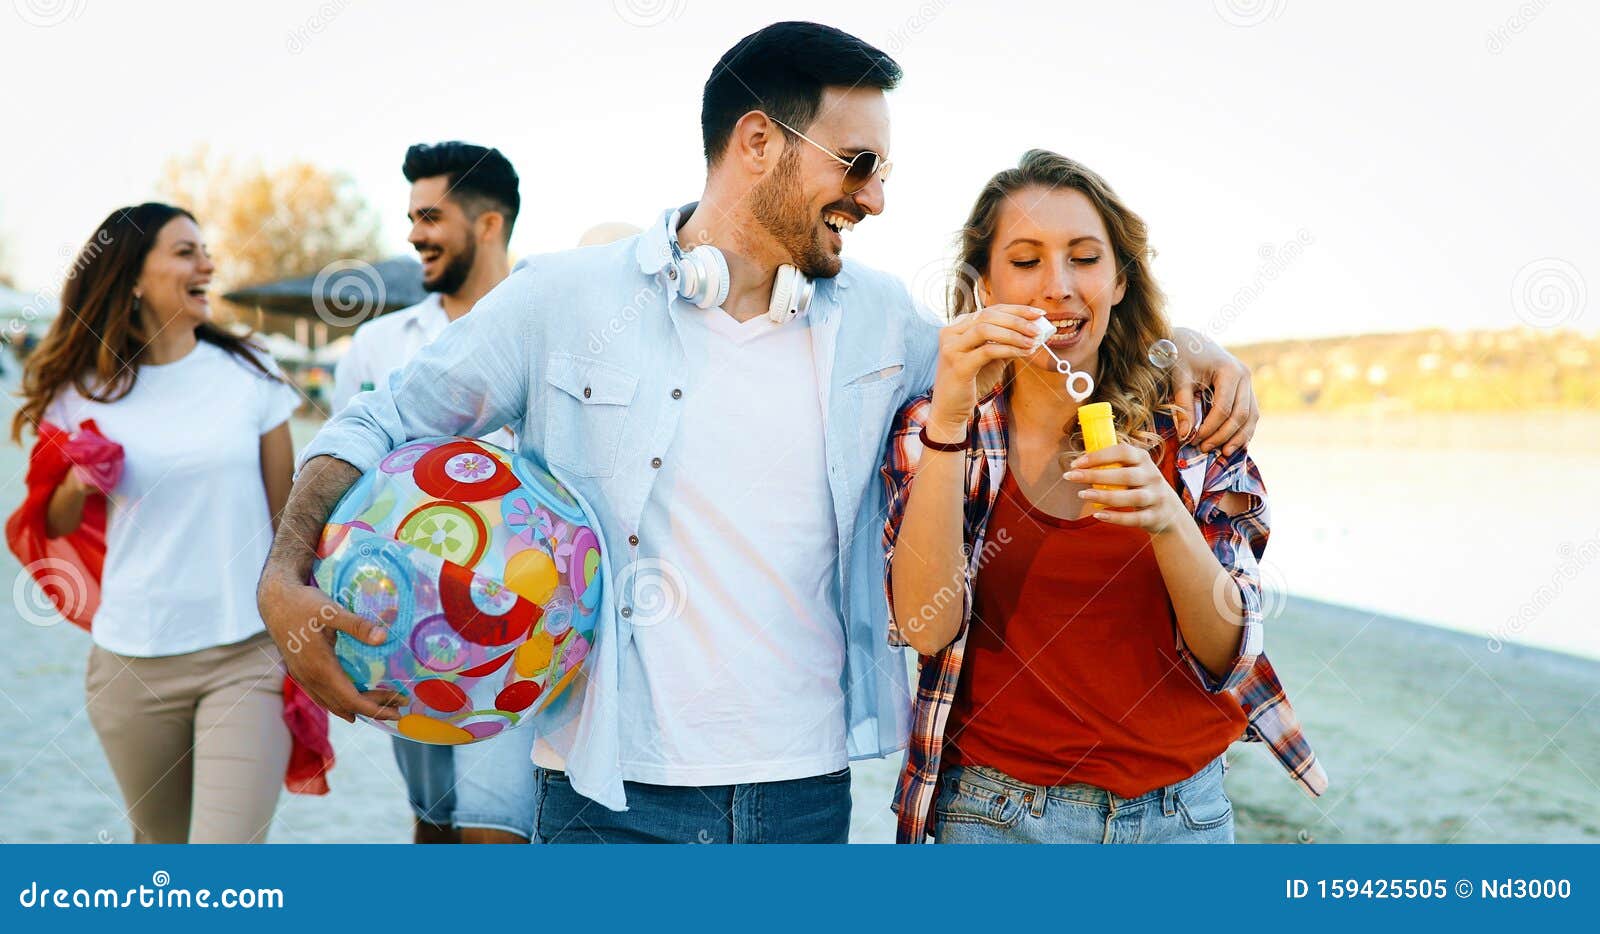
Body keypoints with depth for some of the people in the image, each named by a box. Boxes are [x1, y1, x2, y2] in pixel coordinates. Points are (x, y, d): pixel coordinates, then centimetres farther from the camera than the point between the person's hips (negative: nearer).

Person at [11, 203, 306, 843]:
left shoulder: (250, 377, 0)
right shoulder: (84, 393, 1)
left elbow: (284, 515, 4)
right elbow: (58, 525, 14)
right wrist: (77, 486, -9)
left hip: (248, 653, -1)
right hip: (134, 662, 2)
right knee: (160, 840, 19)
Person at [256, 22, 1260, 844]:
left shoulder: (878, 317, 6)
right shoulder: (564, 300, -4)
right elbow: (386, 424, 2)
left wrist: (1193, 350, 5)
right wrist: (286, 580, -12)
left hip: (809, 786, 3)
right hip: (616, 792, -3)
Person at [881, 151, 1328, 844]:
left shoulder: (1189, 429, -3)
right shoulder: (932, 428, -4)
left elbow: (1227, 653, -8)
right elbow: (926, 628, -18)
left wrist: (1166, 517, -25)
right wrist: (951, 413, -24)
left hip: (1182, 805, 1)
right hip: (1001, 809, -1)